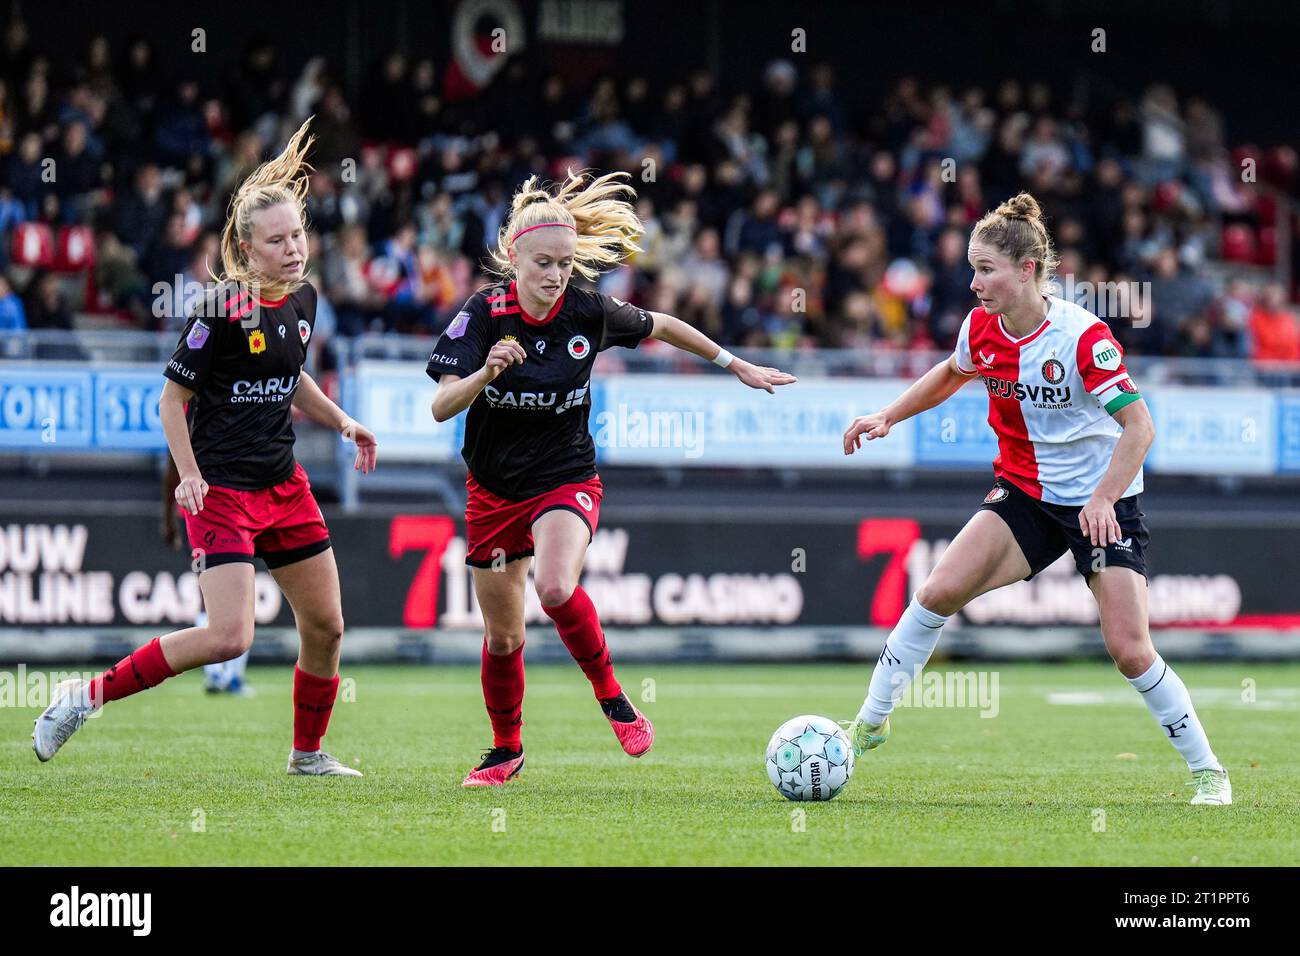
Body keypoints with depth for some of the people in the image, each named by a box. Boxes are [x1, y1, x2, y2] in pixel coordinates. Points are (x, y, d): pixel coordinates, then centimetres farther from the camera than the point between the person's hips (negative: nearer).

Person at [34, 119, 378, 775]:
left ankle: (308, 753, 28)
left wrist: (341, 422, 13)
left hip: (282, 486, 8)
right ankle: (89, 696, -5)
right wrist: (190, 475, -20)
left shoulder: (303, 301, 5)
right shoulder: (222, 310, -17)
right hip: (221, 491, -8)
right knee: (228, 637, -18)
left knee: (325, 627, 9)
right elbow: (172, 396, -11)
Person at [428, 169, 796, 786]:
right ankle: (506, 749, 34)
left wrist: (736, 366, 17)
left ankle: (609, 693, -6)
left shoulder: (589, 313, -11)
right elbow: (441, 407, -22)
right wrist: (486, 373, -42)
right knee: (502, 637, 9)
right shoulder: (483, 314, -15)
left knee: (556, 589, -31)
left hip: (566, 479, -1)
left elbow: (661, 327, 9)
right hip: (494, 490, 1)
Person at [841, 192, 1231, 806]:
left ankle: (1206, 771, 3)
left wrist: (1103, 499, -36)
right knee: (940, 591, -15)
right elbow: (951, 374, 19)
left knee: (1129, 650, -12)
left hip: (1103, 503, -4)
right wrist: (888, 417, 10)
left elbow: (1139, 426, -24)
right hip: (1025, 495, 4)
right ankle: (869, 725, -3)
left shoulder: (1083, 336, -23)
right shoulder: (982, 329, -6)